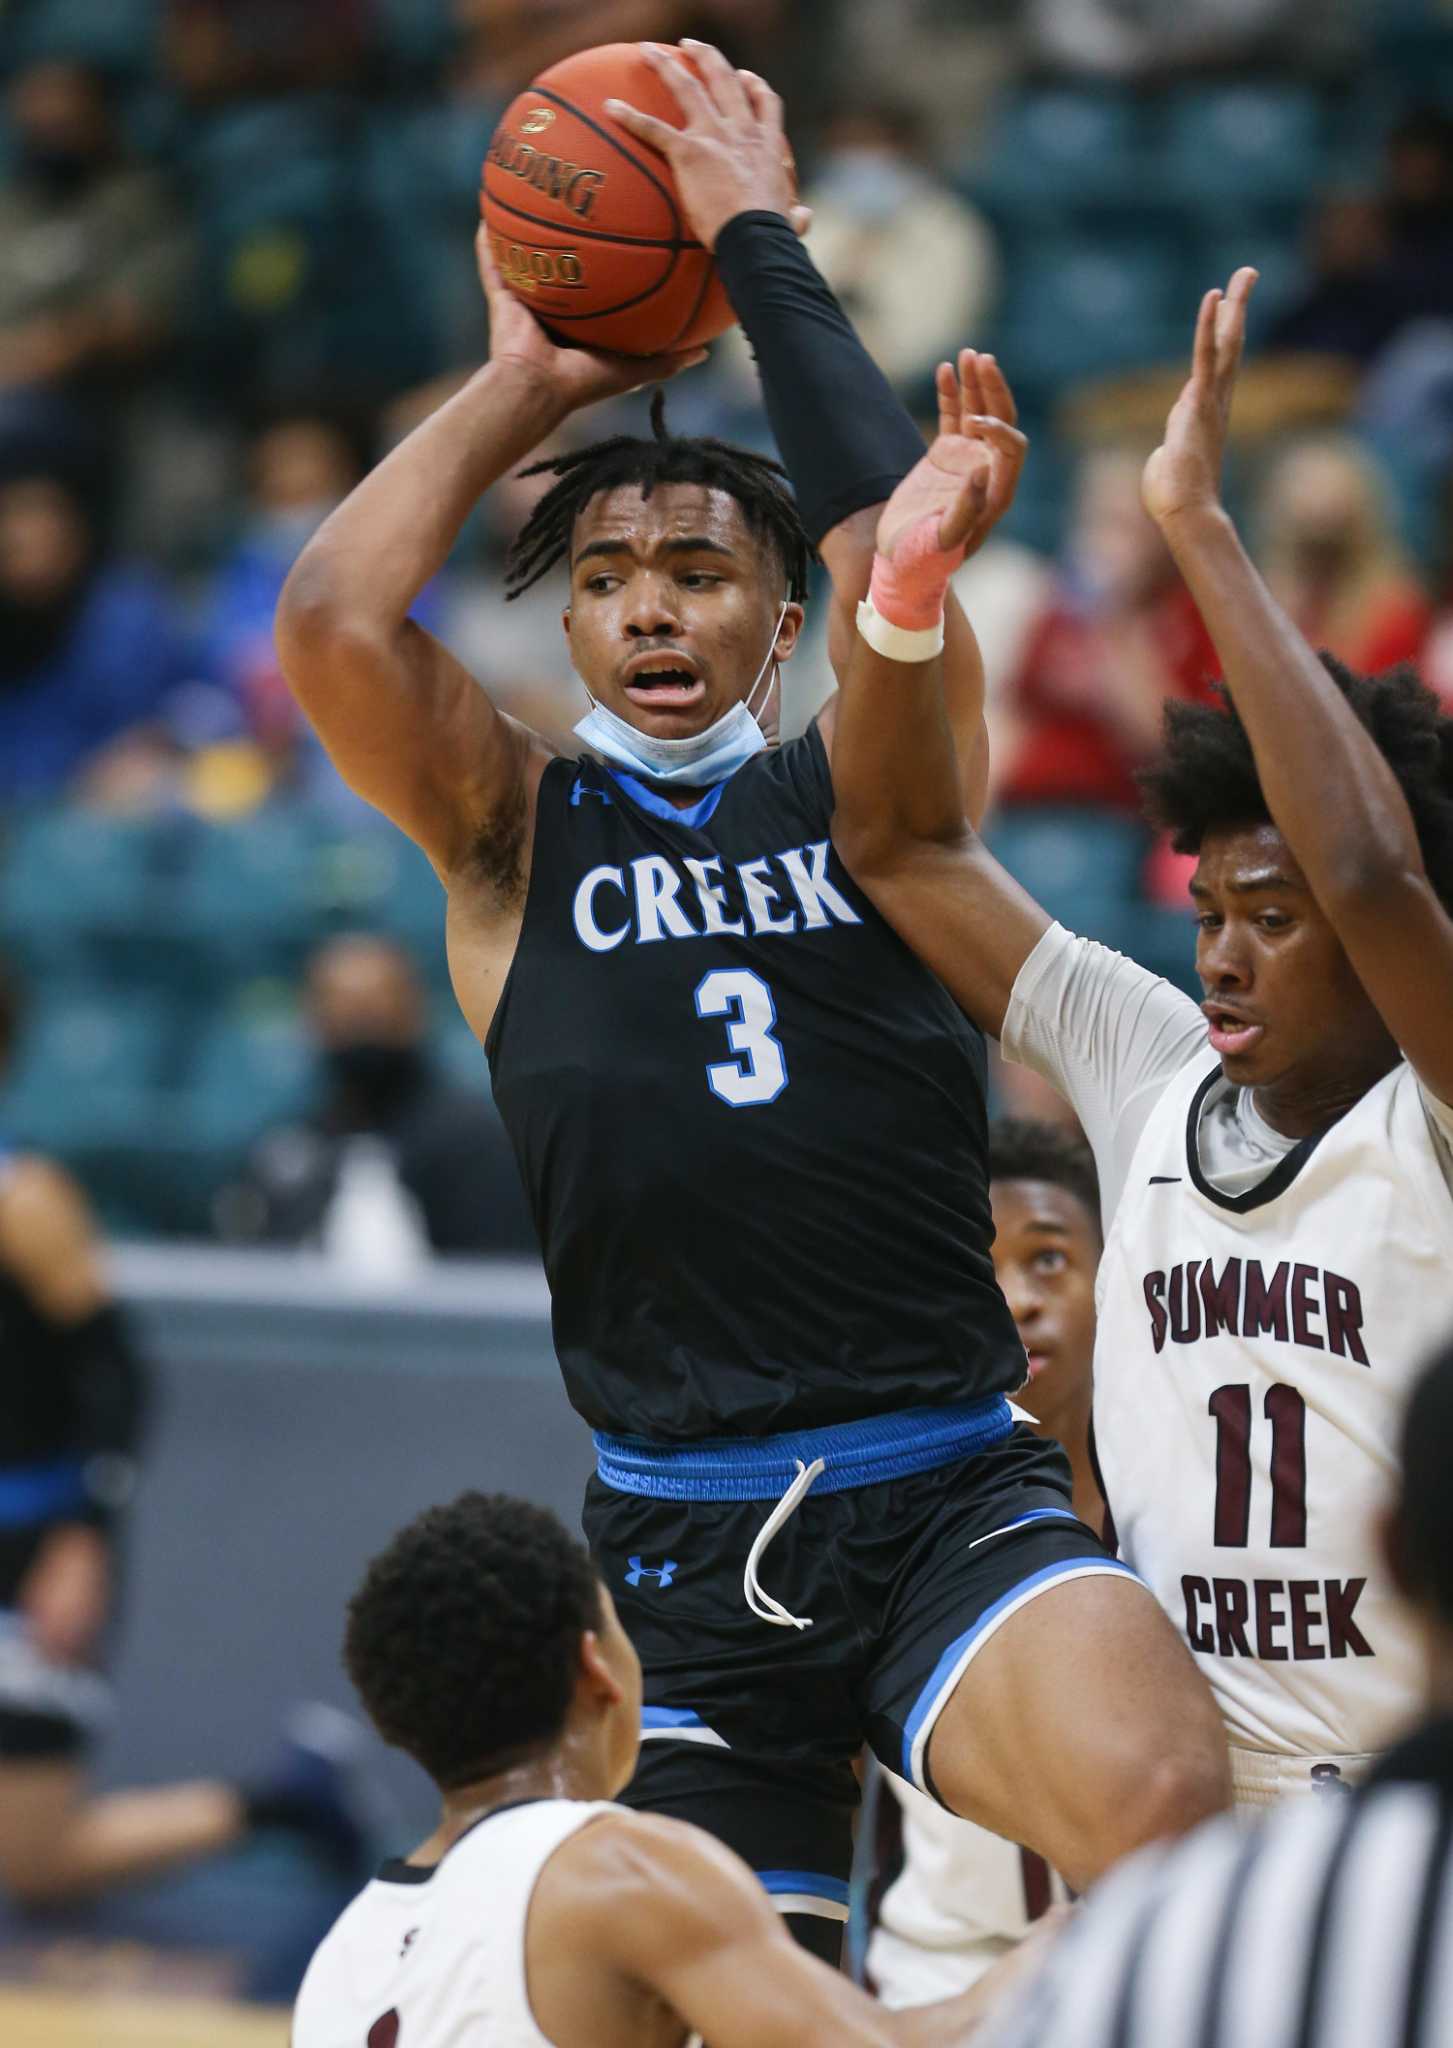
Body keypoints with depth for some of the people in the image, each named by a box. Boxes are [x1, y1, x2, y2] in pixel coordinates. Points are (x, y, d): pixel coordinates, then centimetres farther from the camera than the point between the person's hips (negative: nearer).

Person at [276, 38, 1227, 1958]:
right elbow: (331, 619, -6)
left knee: (1169, 1811, -31)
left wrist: (761, 247, 1)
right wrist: (524, 385, 6)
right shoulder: (514, 830, 11)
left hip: (954, 1496, -2)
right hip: (683, 1547, 2)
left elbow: (896, 553, -9)